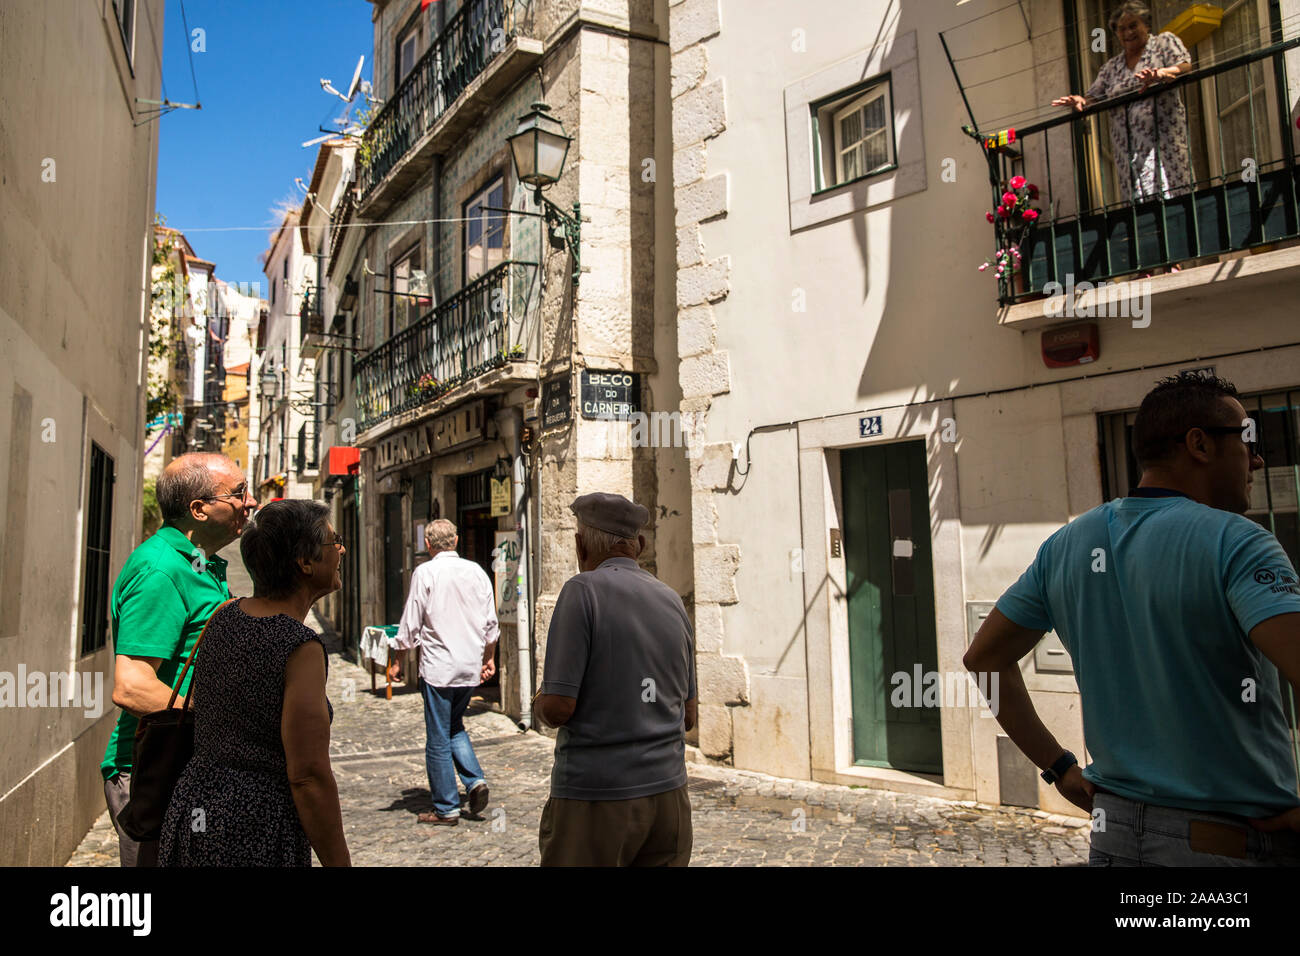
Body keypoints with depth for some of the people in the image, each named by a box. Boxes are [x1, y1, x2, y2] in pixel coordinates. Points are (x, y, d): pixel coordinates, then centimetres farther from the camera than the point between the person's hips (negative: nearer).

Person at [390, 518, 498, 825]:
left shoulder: (425, 573, -8)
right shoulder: (476, 571, 5)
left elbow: (410, 626, -7)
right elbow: (491, 624, 9)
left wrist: (399, 661, 6)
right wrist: (488, 658, 21)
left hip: (439, 667, -5)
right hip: (471, 667, 5)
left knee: (438, 739, 5)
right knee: (455, 727, 23)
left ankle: (446, 809, 11)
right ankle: (475, 780, 7)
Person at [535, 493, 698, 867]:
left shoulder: (583, 590, -11)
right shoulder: (672, 600, 8)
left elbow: (558, 708, -16)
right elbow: (689, 716, 12)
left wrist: (542, 697, 5)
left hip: (595, 797, -6)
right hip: (667, 792, 6)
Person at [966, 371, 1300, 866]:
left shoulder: (1066, 546, 1)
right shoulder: (1233, 542, -17)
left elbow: (984, 657, 6)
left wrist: (1058, 767, 8)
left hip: (1115, 829, 5)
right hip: (1239, 842, -4)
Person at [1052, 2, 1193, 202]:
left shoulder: (1164, 42, 12)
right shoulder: (1111, 67, 22)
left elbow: (1185, 66, -3)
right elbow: (1094, 97, 18)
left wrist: (1162, 73, -25)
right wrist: (1079, 100, -7)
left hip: (1162, 135, -3)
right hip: (1128, 146, 3)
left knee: (1168, 193, -15)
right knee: (1136, 199, -7)